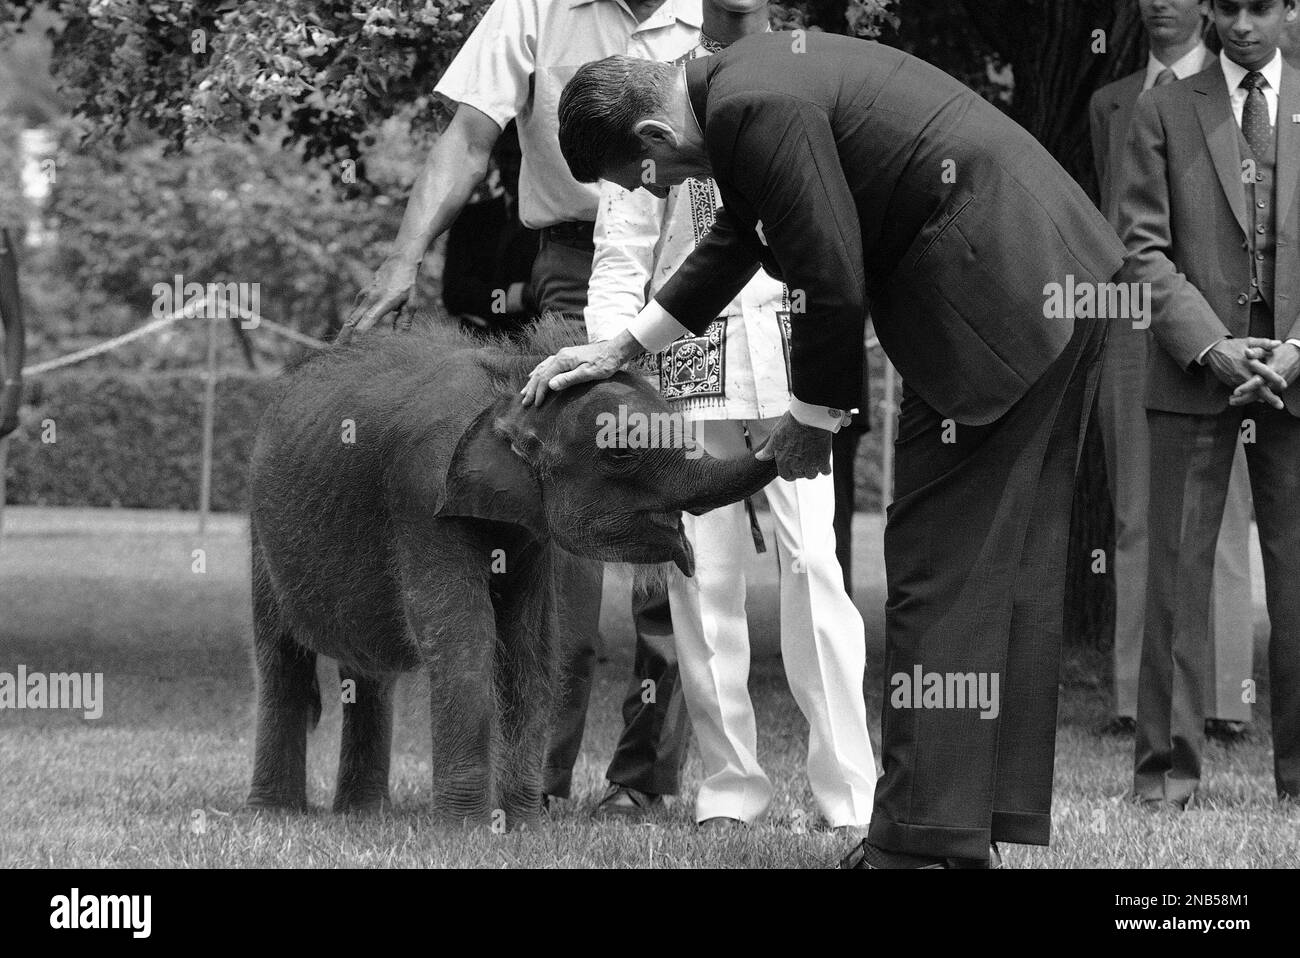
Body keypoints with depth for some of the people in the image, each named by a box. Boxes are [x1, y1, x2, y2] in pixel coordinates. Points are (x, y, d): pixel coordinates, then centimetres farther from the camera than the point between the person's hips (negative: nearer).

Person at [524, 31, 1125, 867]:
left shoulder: (756, 110, -17)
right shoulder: (745, 79, 14)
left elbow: (833, 282, -18)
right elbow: (739, 241, 29)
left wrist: (812, 419, -2)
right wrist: (623, 348, 34)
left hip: (995, 294, -10)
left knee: (938, 566, -6)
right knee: (1012, 560, 13)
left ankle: (925, 841, -4)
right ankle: (990, 820, 20)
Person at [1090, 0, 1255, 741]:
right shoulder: (1112, 104, 18)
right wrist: (1094, 337, 12)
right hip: (1128, 324, 4)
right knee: (1136, 518, 4)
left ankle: (1224, 700, -5)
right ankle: (1139, 695, 5)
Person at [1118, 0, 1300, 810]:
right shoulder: (1165, 112, 8)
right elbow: (1146, 247, 2)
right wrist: (1210, 345, -10)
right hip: (1194, 371, 0)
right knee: (1179, 569, -2)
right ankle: (1169, 766, 2)